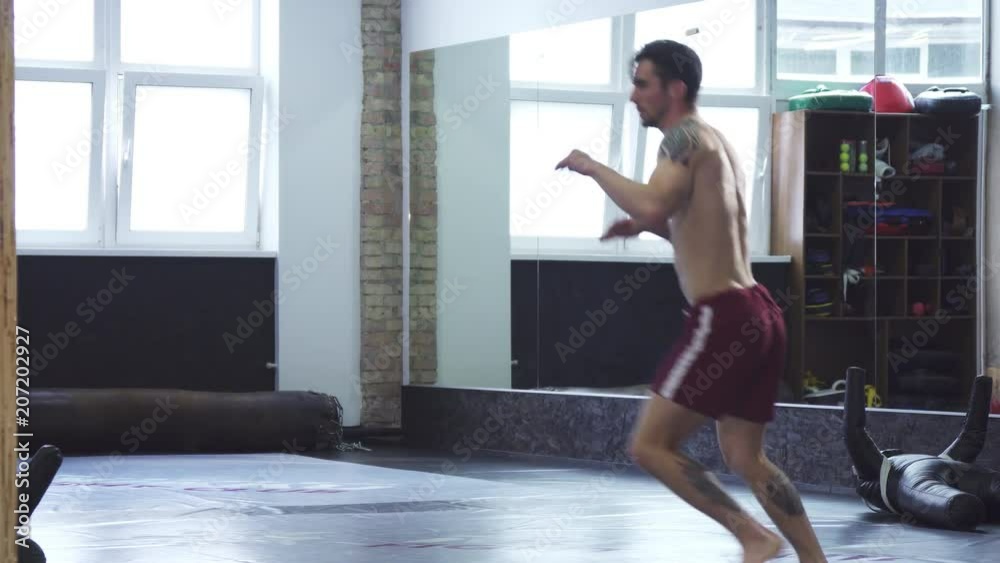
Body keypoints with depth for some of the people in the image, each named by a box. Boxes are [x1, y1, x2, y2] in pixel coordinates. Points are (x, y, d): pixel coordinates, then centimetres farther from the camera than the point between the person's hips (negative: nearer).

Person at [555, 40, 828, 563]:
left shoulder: (686, 137, -8)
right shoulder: (716, 143, 21)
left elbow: (651, 204, -27)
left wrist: (592, 167, -13)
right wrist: (650, 226, 20)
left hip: (722, 319, -10)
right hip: (758, 312, 10)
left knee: (651, 446, -4)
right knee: (744, 457, 17)